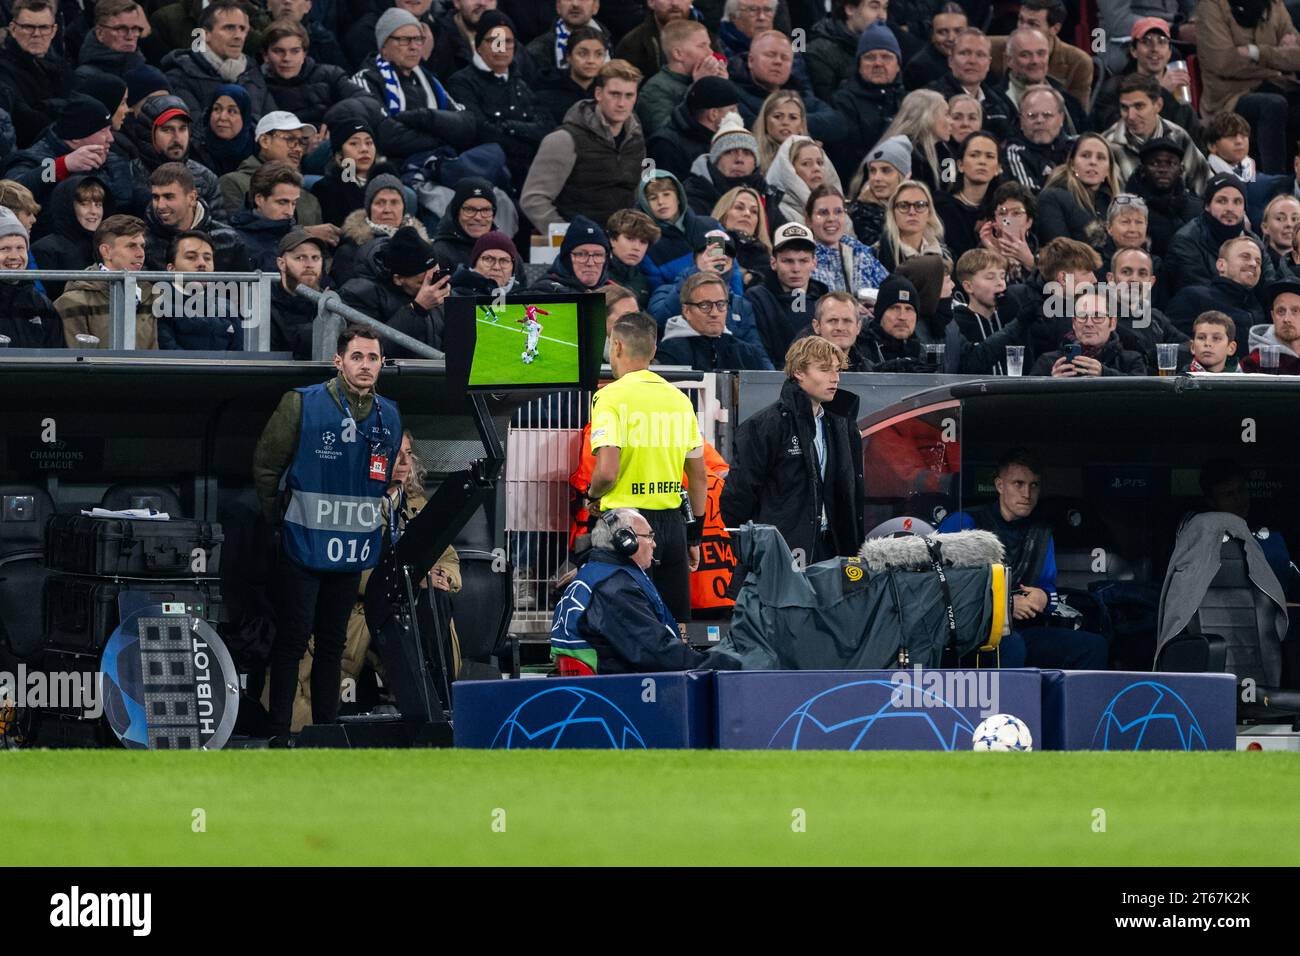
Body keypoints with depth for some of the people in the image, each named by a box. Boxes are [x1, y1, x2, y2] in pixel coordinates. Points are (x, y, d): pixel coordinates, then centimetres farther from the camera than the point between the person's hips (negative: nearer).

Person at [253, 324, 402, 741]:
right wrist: (278, 517, 3)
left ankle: (326, 728, 18)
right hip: (303, 547, -5)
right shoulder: (302, 405, -11)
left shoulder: (389, 417, 5)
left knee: (333, 643, 12)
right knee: (292, 640, -2)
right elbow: (266, 464, -3)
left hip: (353, 551, 5)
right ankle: (279, 732, 2)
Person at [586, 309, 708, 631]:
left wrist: (593, 494, 3)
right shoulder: (679, 399, 9)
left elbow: (607, 471, -20)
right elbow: (699, 477, 13)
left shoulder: (611, 396, -9)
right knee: (677, 628, 10)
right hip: (673, 524, 5)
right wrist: (694, 536, 21)